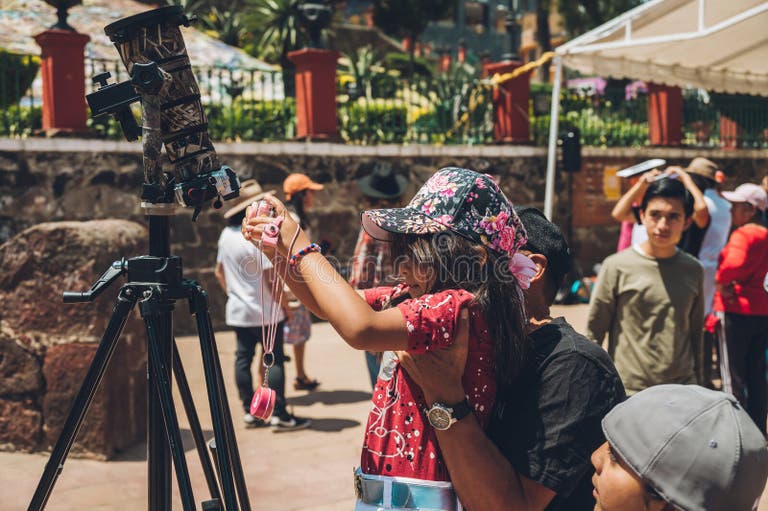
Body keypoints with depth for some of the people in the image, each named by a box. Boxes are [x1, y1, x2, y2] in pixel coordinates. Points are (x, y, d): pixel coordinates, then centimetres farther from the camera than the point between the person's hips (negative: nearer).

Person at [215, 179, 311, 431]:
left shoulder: (227, 234, 5)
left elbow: (219, 272, 13)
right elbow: (271, 279, -20)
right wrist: (285, 304, -9)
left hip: (237, 311, 8)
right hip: (265, 311, -8)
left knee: (243, 358, 10)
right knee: (274, 359, -1)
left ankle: (249, 412, 15)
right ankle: (279, 415, -1)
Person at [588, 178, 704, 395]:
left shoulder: (693, 270, 6)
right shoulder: (617, 267, -6)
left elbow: (696, 332, 15)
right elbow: (594, 333, -1)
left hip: (682, 393, 4)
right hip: (628, 392, -3)